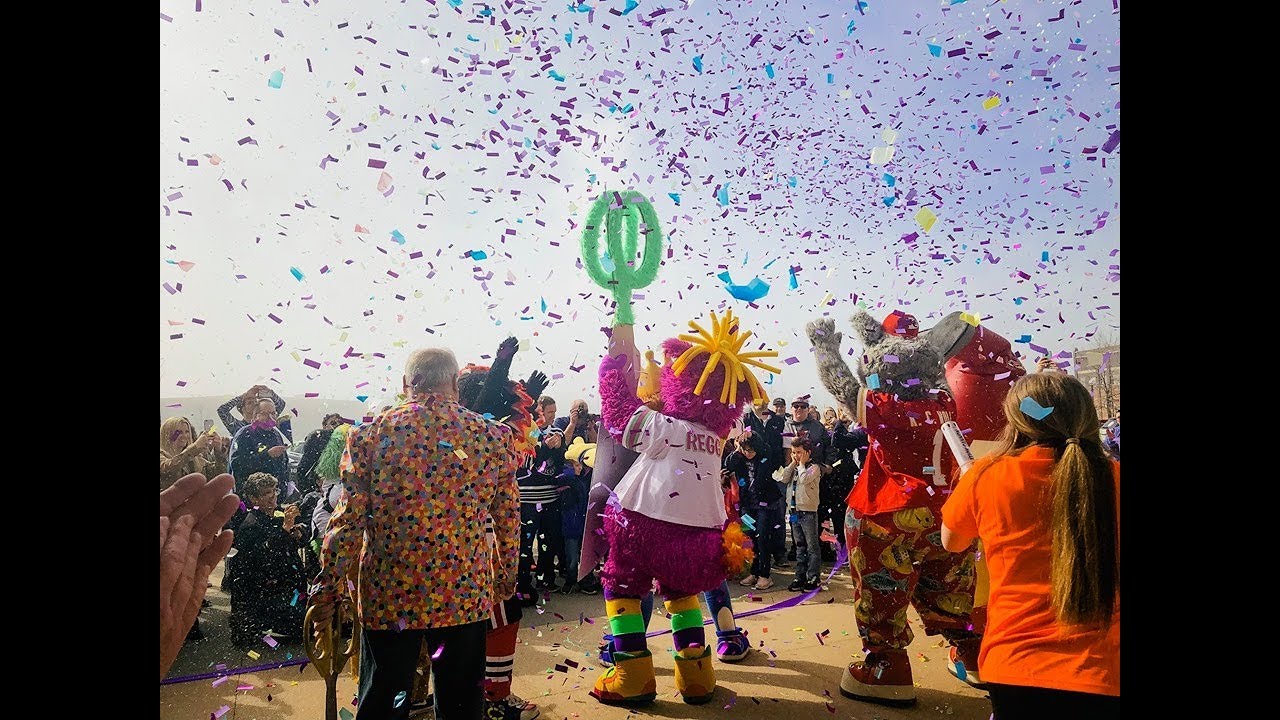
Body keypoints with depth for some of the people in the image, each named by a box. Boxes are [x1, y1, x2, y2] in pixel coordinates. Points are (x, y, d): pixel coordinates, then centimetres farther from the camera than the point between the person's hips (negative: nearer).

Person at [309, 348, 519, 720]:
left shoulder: (371, 434, -6)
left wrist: (326, 591, 3)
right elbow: (508, 521, 2)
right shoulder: (493, 436, -4)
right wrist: (506, 579, 15)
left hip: (388, 593, 0)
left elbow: (347, 521, -7)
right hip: (466, 593, 1)